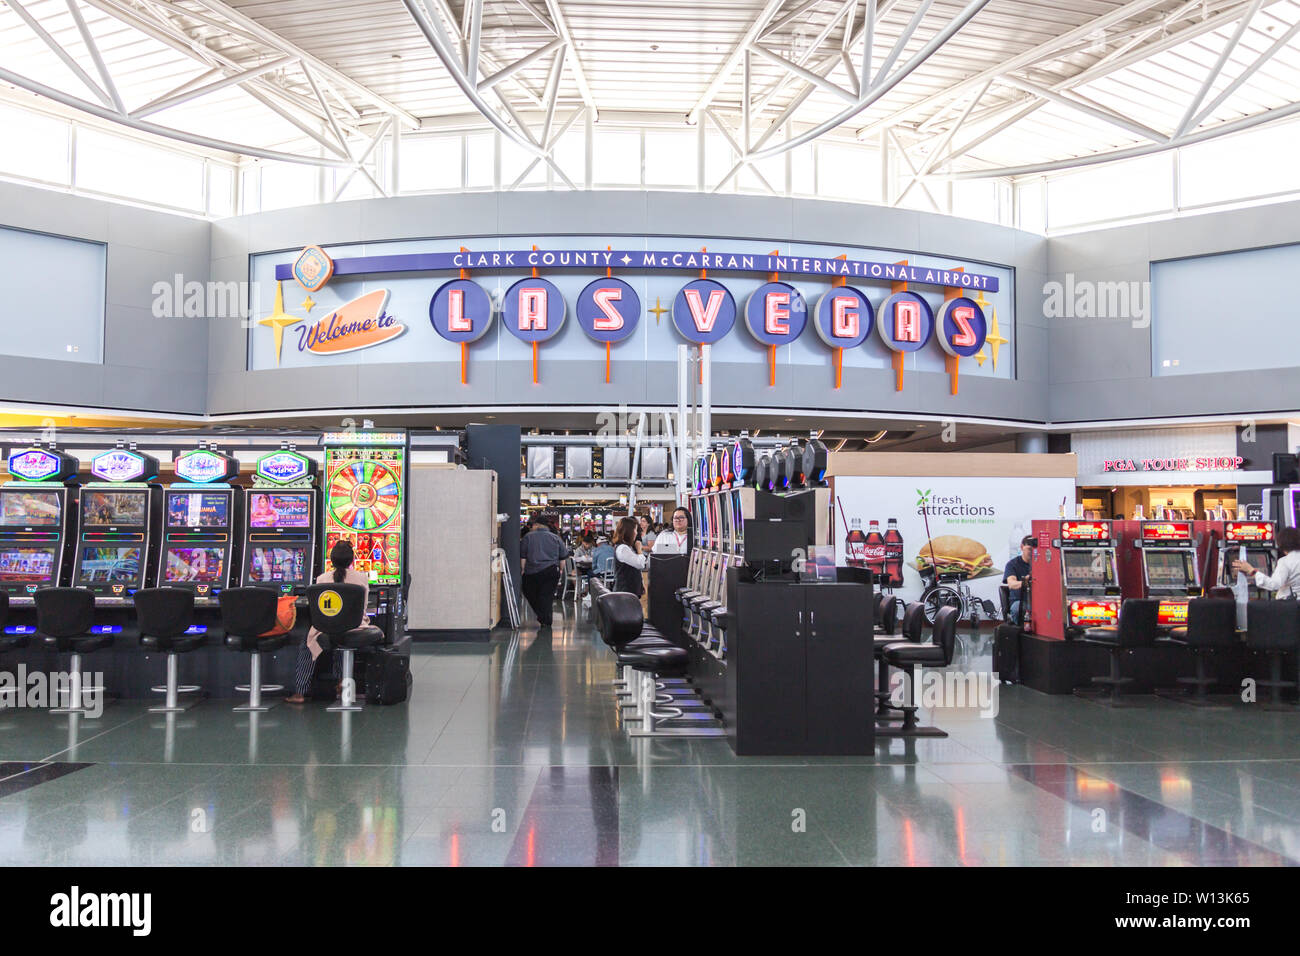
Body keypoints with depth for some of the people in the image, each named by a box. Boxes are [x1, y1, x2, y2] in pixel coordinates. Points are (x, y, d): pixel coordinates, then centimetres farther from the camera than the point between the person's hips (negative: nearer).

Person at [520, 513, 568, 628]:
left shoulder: (528, 537, 1)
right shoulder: (556, 538, 7)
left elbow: (523, 556, 0)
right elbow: (563, 557, 8)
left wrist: (523, 569, 6)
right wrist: (561, 569, 18)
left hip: (532, 572, -2)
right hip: (551, 571, 2)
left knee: (529, 593, 15)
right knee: (547, 595, 4)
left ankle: (542, 616, 9)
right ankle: (546, 621, 2)